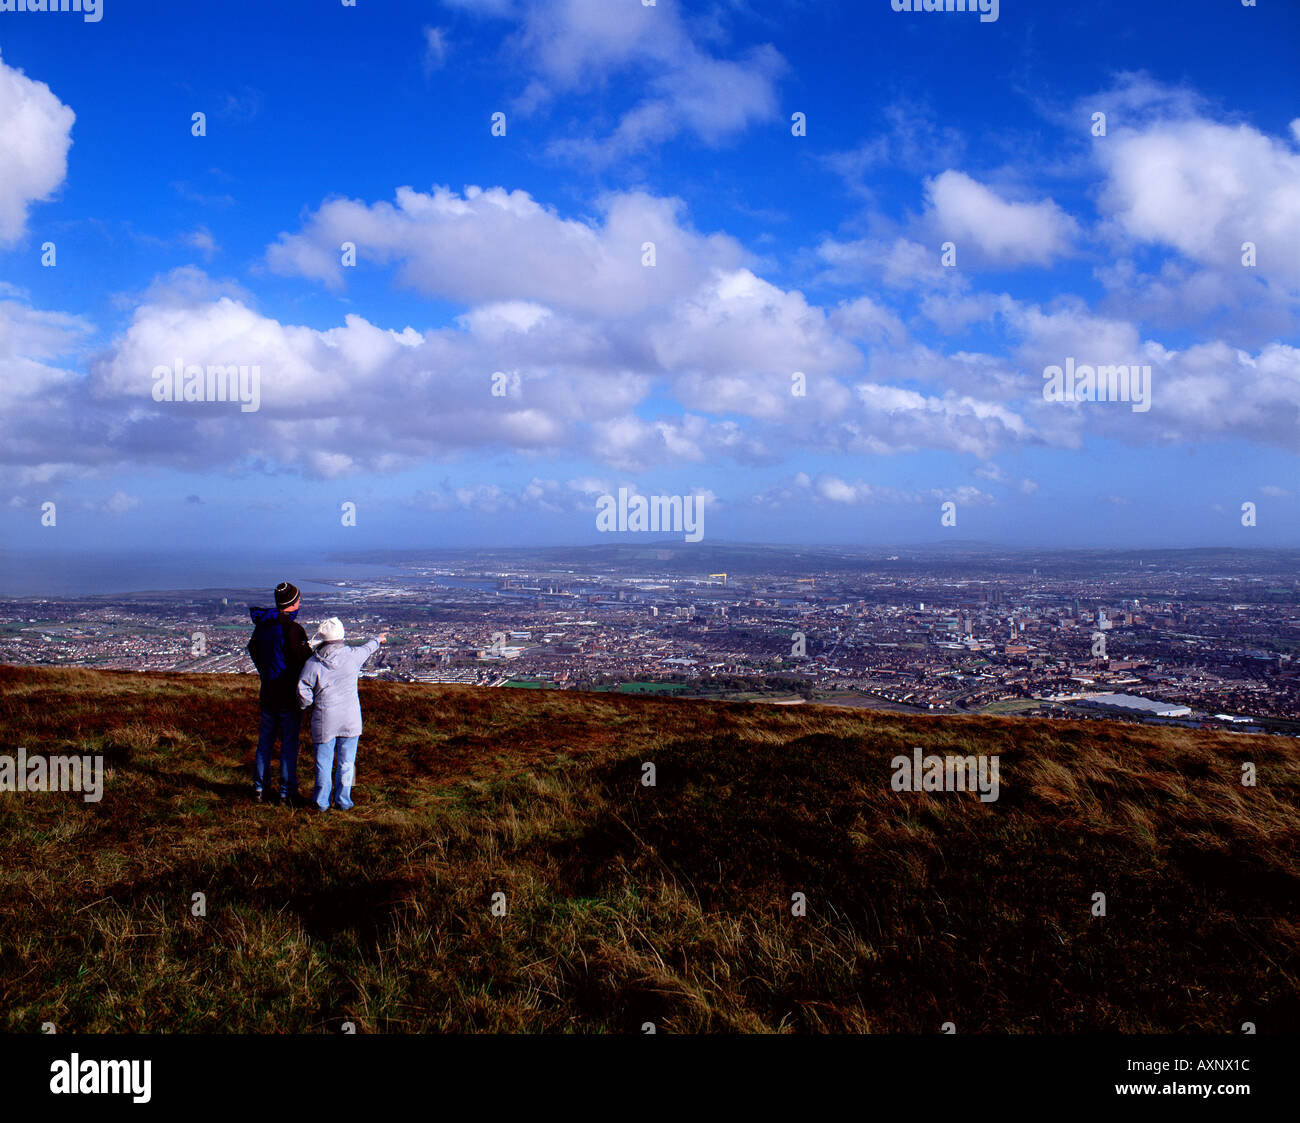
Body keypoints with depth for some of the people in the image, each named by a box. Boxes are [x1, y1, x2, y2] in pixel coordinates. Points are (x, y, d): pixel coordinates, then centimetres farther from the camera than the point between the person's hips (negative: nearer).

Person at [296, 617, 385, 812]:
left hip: (324, 720, -1)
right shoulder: (352, 656, -6)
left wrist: (305, 705, 15)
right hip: (350, 720, 1)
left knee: (323, 762, 10)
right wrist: (377, 639, 40)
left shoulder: (312, 664, -11)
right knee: (346, 762, 10)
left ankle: (322, 802, 18)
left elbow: (303, 694, -8)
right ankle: (343, 801, 16)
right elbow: (367, 649, 18)